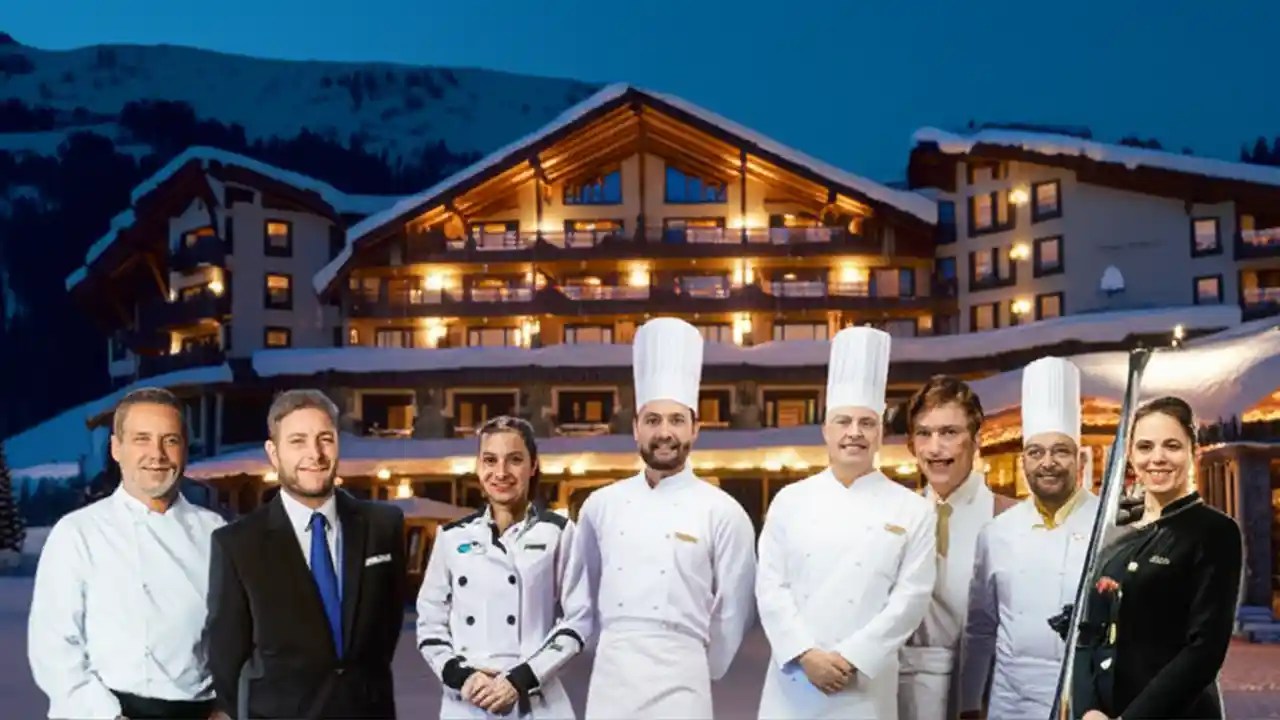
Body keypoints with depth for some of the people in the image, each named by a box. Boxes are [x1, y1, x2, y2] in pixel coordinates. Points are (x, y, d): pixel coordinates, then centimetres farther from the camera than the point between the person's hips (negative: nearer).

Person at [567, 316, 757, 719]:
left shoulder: (723, 513, -3)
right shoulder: (601, 504, 7)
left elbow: (733, 609, 3)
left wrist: (703, 670, 8)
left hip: (677, 677, -3)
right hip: (610, 676, 3)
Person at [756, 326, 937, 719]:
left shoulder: (913, 510, 3)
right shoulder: (790, 500, 7)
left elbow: (911, 597, -4)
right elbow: (770, 585, 2)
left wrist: (851, 659, -12)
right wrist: (807, 655, -11)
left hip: (864, 687, -1)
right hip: (792, 681, 1)